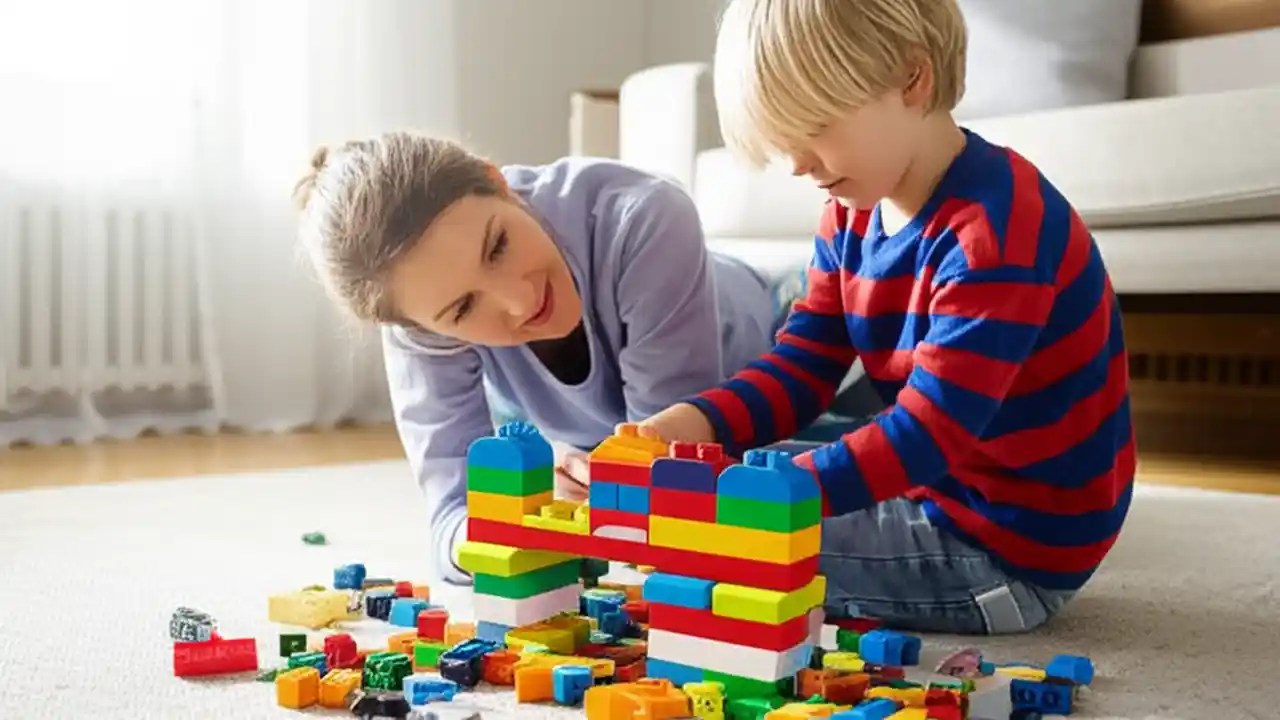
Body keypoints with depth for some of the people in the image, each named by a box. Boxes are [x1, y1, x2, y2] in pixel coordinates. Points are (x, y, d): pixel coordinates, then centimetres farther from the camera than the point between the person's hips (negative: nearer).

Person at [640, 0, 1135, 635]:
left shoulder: (996, 231, -26)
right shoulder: (853, 215, 2)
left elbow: (930, 433, -31)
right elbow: (801, 367, 0)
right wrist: (693, 423, -19)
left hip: (1009, 549, -9)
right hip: (937, 484, 9)